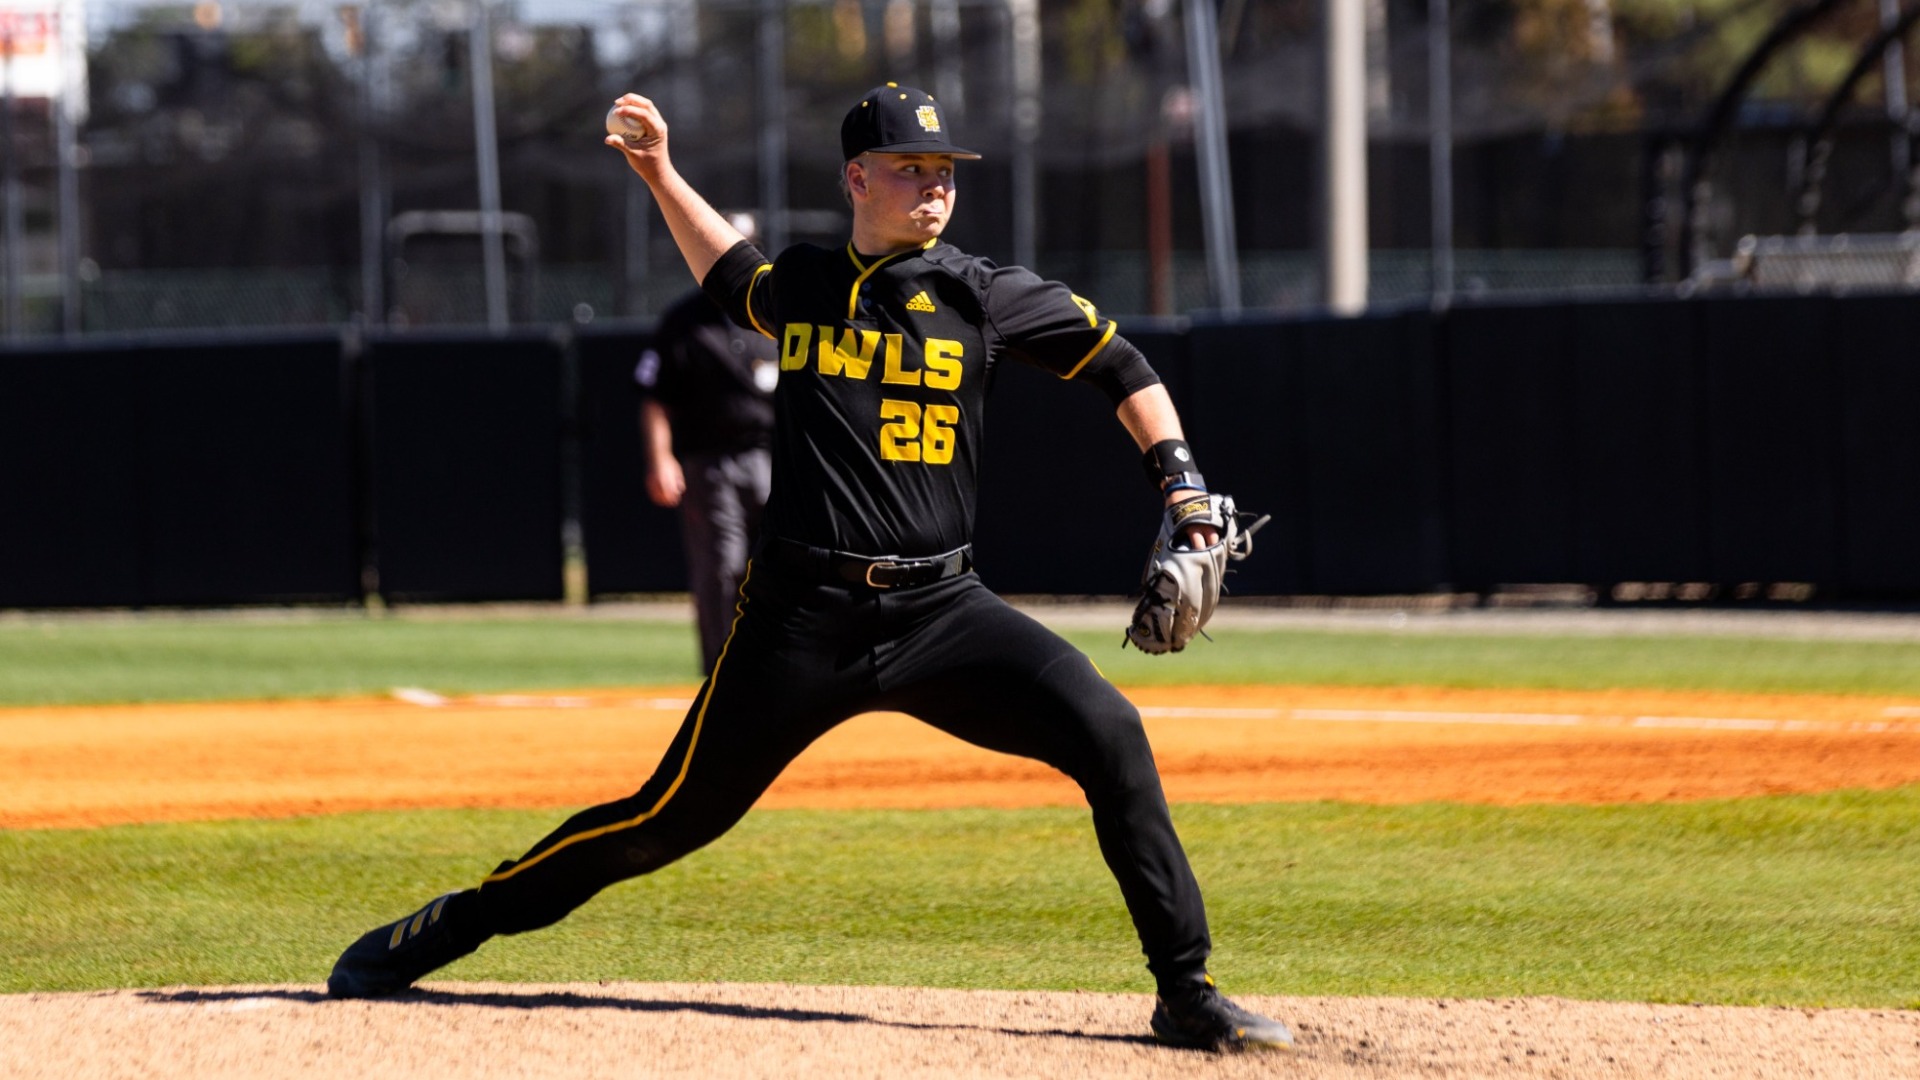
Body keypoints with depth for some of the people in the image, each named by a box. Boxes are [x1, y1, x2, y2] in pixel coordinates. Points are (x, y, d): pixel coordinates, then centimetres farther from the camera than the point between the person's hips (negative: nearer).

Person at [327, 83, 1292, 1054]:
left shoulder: (980, 296, 2)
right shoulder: (802, 286, 9)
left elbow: (1123, 369, 9)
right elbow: (732, 279, 34)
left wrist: (1186, 498, 0)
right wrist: (661, 179, 28)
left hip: (938, 609, 0)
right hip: (803, 615, 0)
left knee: (1108, 735, -19)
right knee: (672, 817, -1)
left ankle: (1186, 995, -11)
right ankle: (439, 931, 15)